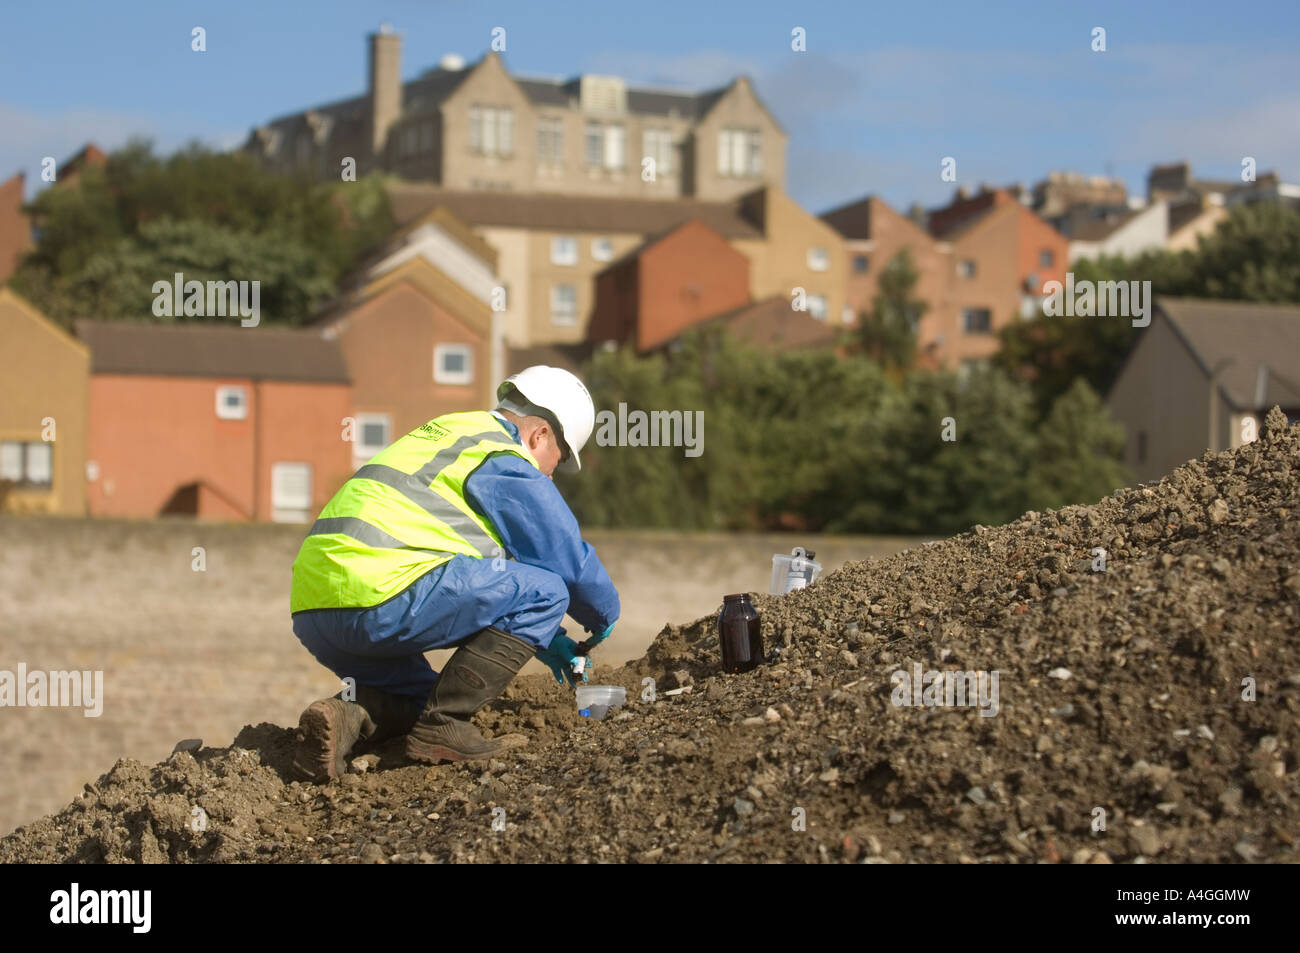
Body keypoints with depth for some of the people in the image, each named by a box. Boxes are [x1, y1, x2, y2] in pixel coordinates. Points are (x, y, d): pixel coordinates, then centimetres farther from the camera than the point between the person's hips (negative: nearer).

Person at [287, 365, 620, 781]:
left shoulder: (445, 435, 30)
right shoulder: (504, 462, -1)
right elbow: (570, 561, 1)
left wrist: (544, 640, 40)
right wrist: (604, 617, 22)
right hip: (382, 601, -10)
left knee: (423, 696, 32)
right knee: (544, 590, -3)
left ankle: (350, 713, 0)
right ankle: (440, 727, -8)